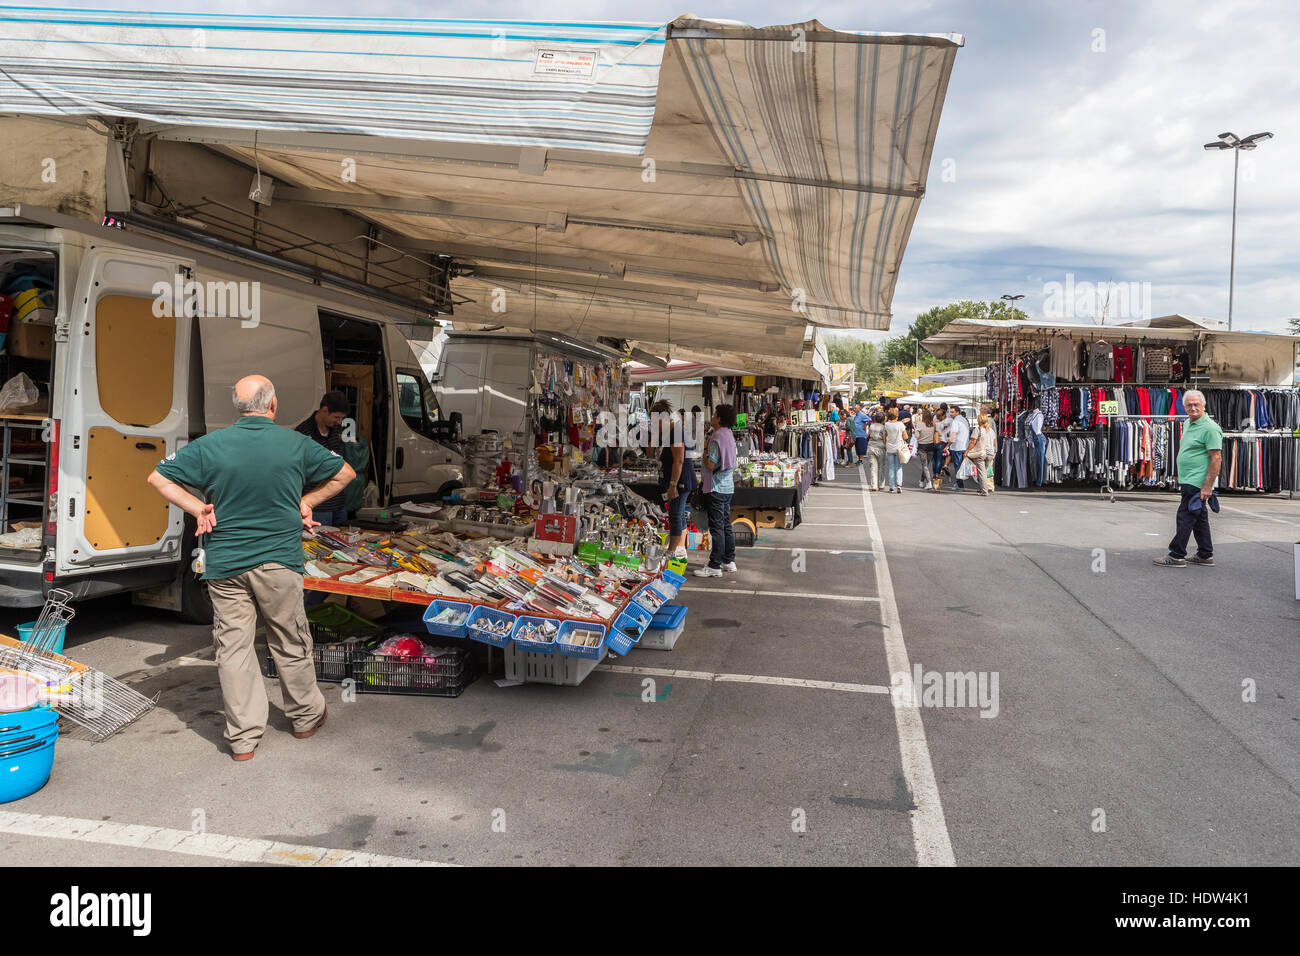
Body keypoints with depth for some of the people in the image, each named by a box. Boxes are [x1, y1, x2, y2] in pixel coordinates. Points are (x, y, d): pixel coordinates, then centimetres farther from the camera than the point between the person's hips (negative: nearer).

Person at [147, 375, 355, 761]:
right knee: (291, 644, 14)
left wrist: (198, 508, 5)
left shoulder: (209, 445, -4)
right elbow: (344, 473, 7)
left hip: (225, 565, 1)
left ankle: (243, 738, 14)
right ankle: (306, 718, 30)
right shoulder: (296, 444, -5)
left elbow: (158, 478, 3)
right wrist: (307, 501, 11)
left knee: (233, 648, 8)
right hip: (279, 561, 0)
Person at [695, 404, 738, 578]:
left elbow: (710, 465, -20)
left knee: (716, 527, -7)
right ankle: (729, 561, 21)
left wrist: (704, 454, -1)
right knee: (726, 525, 15)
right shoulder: (730, 436, 12)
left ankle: (715, 566, -5)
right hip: (728, 486, 9)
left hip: (716, 488, -9)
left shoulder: (717, 438, -16)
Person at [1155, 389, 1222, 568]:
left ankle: (1176, 556, -3)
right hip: (1188, 481, 10)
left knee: (1185, 517, -7)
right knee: (1199, 518, 15)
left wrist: (1208, 486, -22)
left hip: (1197, 483, -10)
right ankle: (1205, 555, 23)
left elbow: (1216, 458, -19)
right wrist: (1181, 479, 23)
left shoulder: (1210, 428, -15)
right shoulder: (1188, 424, 14)